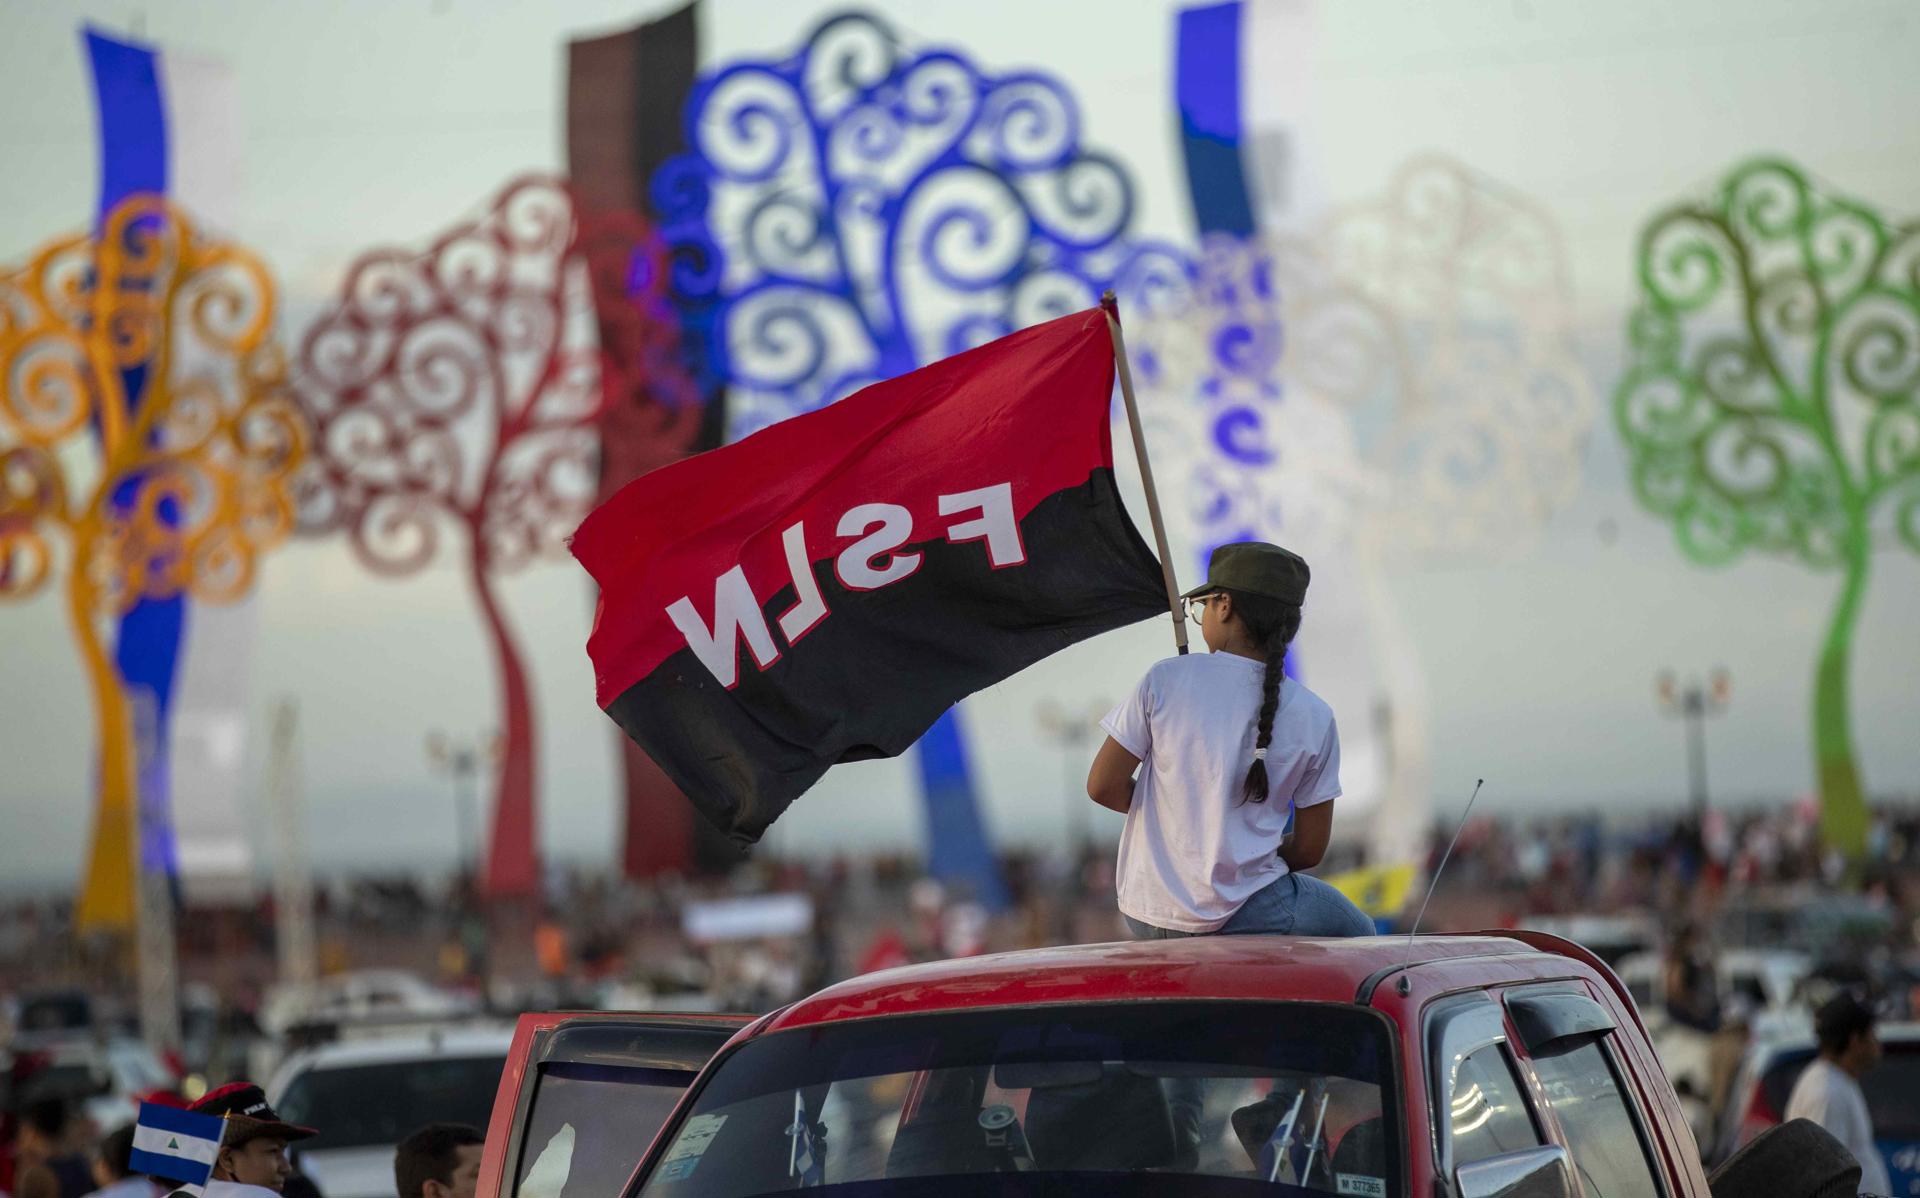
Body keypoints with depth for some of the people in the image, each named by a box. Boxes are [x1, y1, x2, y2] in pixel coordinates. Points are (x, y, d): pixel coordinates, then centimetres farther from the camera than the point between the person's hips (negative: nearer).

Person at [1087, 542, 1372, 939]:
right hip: (1242, 917, -3)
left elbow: (1102, 787, -4)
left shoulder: (1165, 679, -7)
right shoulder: (1313, 716, -5)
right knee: (1357, 934, 26)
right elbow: (1309, 850, 0)